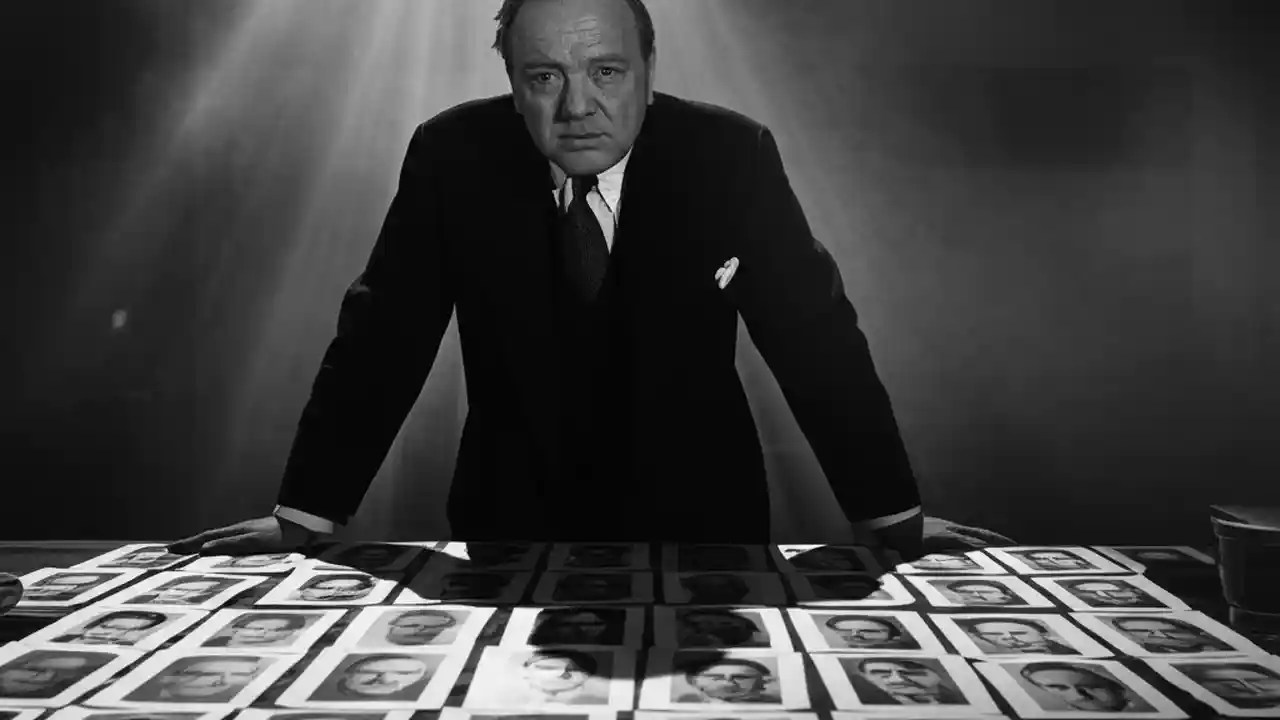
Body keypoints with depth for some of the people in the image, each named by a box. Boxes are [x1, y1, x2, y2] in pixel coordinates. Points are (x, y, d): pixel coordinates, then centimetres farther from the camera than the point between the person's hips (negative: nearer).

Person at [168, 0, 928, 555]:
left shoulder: (729, 156, -13)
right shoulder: (453, 155, -11)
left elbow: (818, 339, -10)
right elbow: (383, 338, -7)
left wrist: (896, 520, -11)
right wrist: (306, 513, -11)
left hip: (697, 519, 0)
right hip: (516, 516, 1)